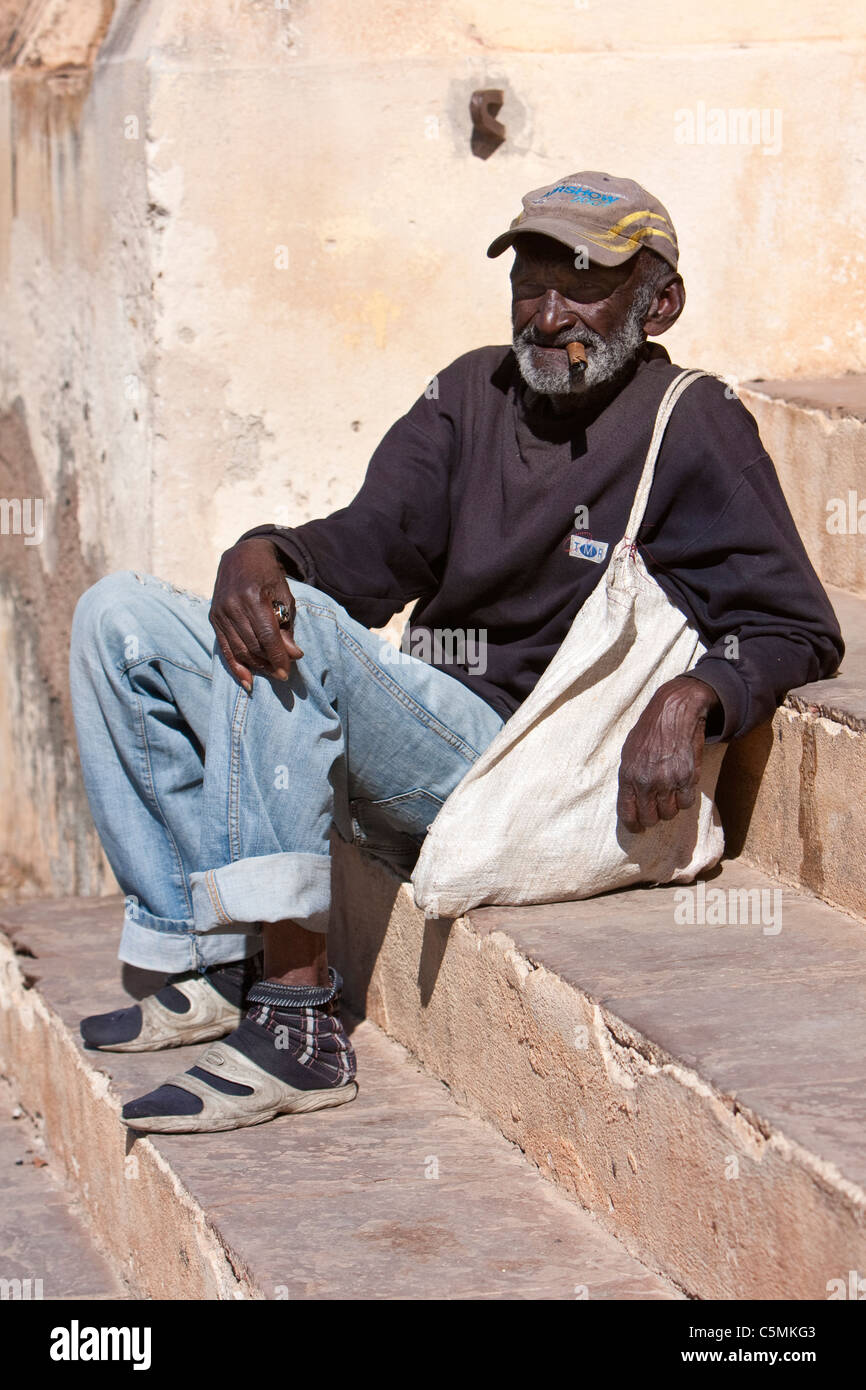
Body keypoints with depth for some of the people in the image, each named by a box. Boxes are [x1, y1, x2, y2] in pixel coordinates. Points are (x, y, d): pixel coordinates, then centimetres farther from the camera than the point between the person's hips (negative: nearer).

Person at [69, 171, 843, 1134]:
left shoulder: (694, 429, -4)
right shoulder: (473, 394, 14)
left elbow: (798, 631, -8)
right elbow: (370, 550, 4)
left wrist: (693, 699, -30)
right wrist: (263, 551, -19)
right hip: (406, 748, 7)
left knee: (300, 627, -31)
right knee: (121, 615, -2)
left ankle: (296, 1018, -33)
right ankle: (215, 958, -8)